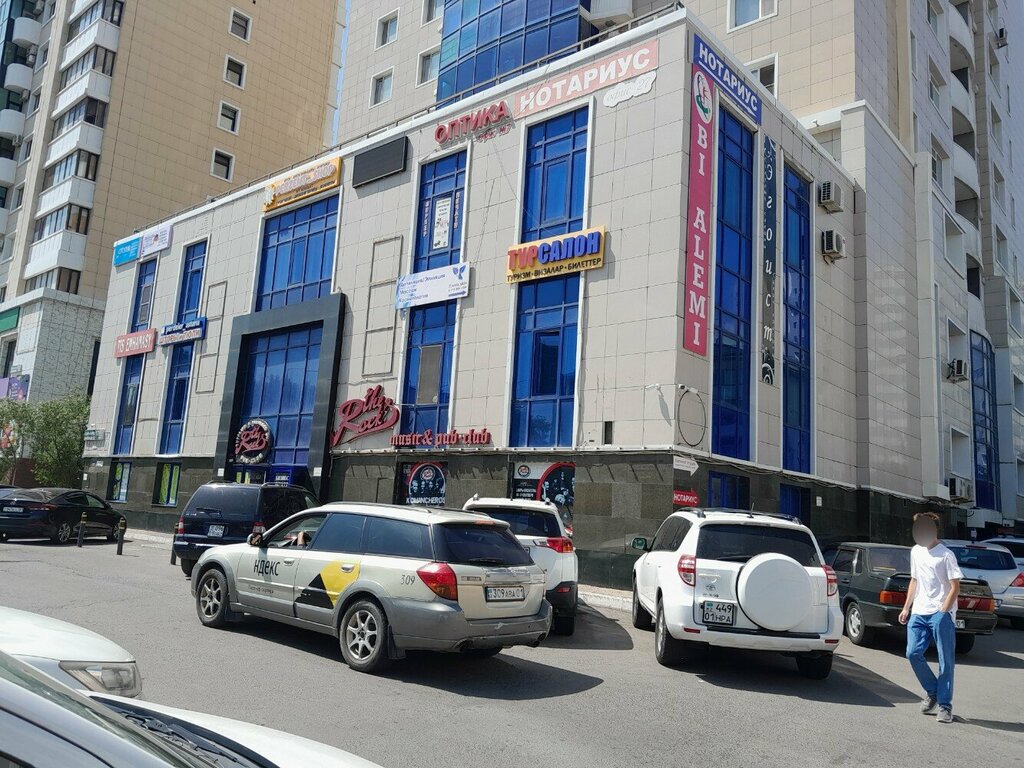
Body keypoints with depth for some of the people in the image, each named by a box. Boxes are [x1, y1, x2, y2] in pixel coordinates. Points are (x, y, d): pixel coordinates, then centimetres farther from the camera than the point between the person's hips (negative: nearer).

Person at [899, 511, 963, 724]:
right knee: (913, 654, -4)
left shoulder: (946, 555, -6)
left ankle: (944, 706, 7)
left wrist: (942, 613, -14)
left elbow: (955, 588, -7)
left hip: (941, 613, -6)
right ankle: (932, 693, 17)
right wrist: (906, 608, 18)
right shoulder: (916, 552, 14)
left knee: (945, 661, -2)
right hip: (918, 614, 6)